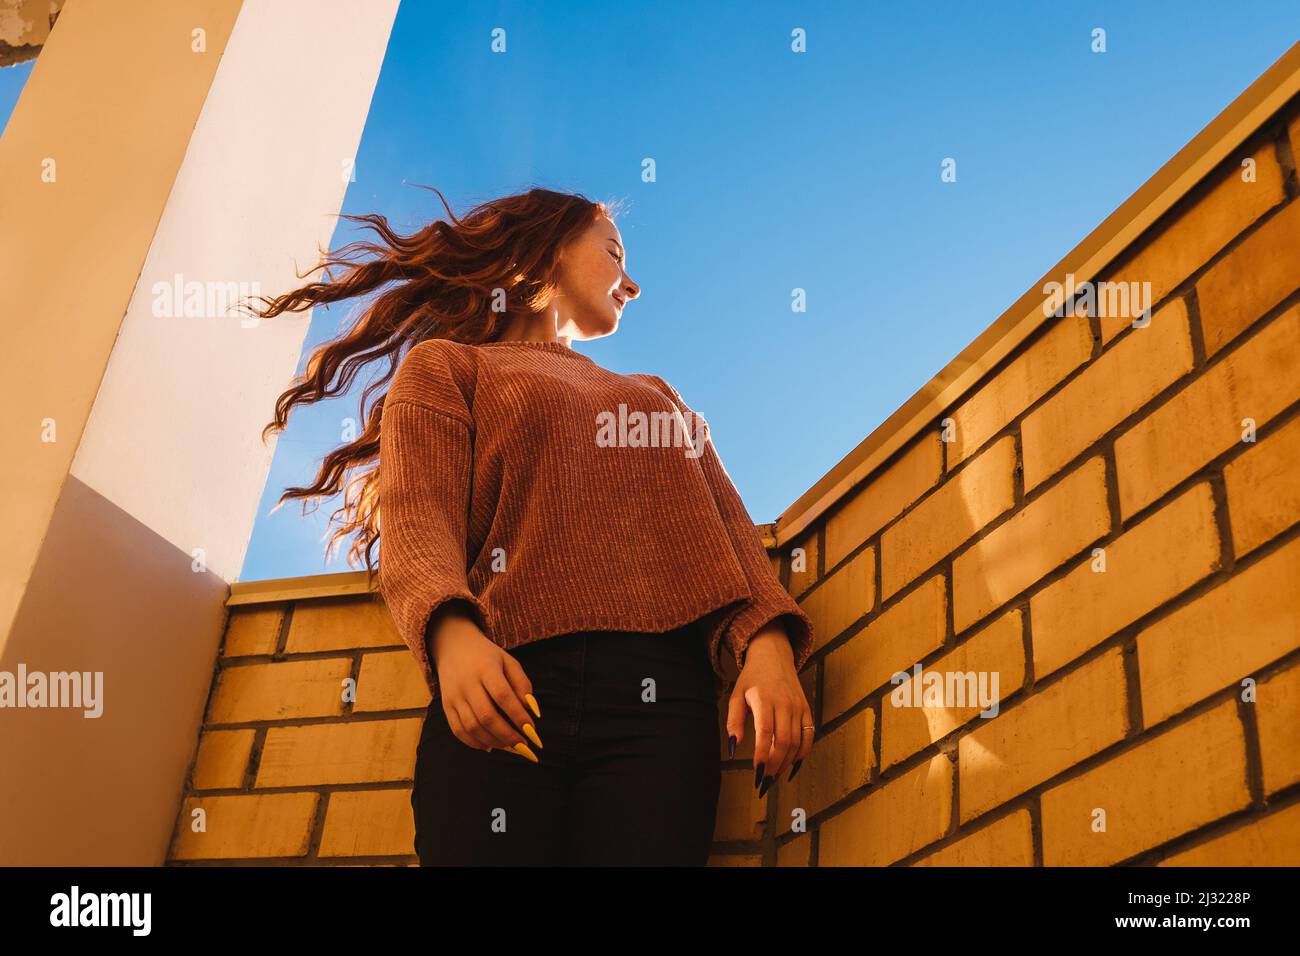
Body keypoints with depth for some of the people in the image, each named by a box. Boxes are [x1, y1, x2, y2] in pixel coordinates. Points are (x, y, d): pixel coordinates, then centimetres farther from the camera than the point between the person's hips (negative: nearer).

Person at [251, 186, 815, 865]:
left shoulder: (657, 397, 33)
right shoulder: (446, 366, 19)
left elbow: (724, 522, 16)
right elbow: (416, 520, 1)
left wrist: (767, 639, -6)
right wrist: (451, 632, -22)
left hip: (662, 691, 3)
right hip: (511, 688, -3)